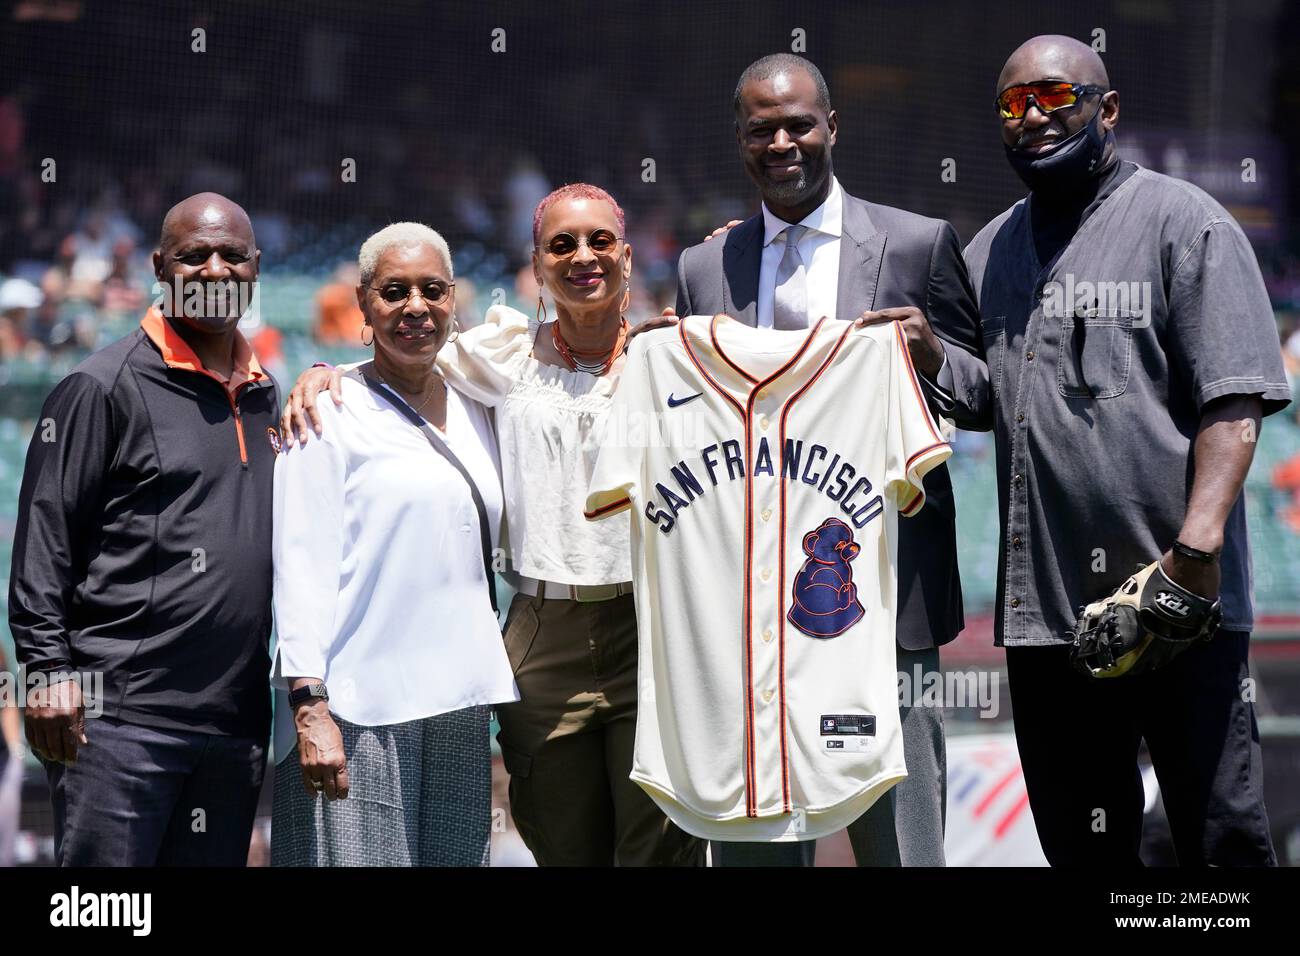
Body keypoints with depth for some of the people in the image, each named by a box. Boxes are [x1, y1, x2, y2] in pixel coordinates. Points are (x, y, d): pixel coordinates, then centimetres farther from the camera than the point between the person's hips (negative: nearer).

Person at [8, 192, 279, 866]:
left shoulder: (263, 397, 17)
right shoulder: (104, 387, -3)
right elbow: (44, 538, -7)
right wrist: (49, 668, -13)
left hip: (235, 718, 7)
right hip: (121, 715, -7)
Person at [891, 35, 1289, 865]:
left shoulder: (1181, 221, 0)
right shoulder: (993, 251, 19)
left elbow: (1233, 400, -9)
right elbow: (987, 397, 18)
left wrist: (1198, 545, -20)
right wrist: (929, 354, -4)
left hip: (1177, 593, -6)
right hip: (1042, 606, 6)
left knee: (1221, 837, -5)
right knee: (1081, 846, 11)